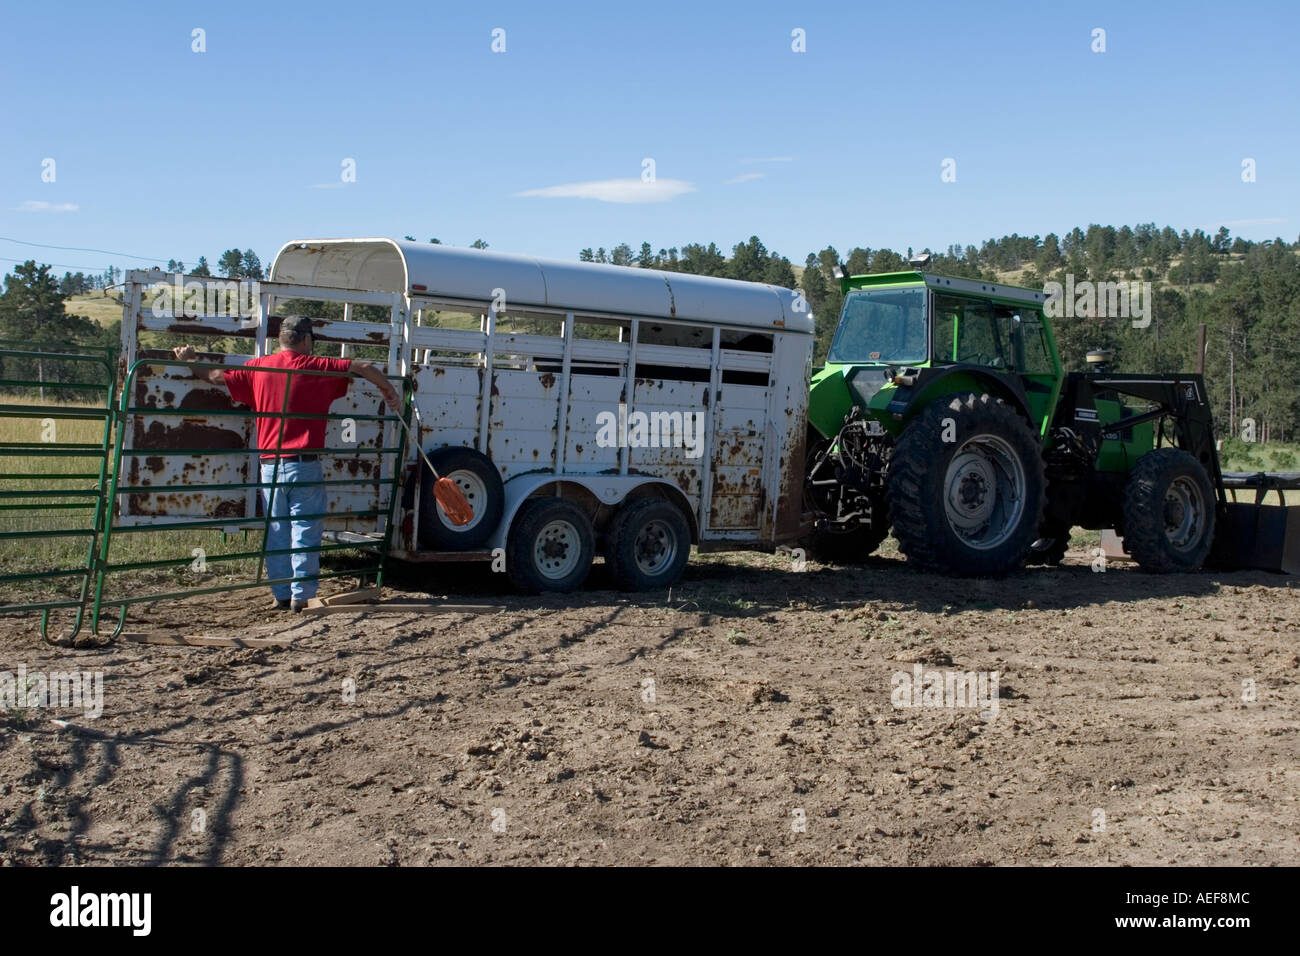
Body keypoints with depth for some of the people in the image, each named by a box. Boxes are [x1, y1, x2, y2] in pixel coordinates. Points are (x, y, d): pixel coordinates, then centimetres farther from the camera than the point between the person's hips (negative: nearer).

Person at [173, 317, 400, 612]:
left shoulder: (258, 367, 6)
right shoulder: (316, 368, -3)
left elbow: (217, 376, 17)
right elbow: (365, 368, -5)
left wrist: (189, 361, 37)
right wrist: (389, 392, 11)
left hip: (270, 464, 3)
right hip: (304, 465, -3)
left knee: (276, 531, 11)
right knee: (305, 530, 1)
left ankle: (281, 595, 14)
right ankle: (301, 595, 0)